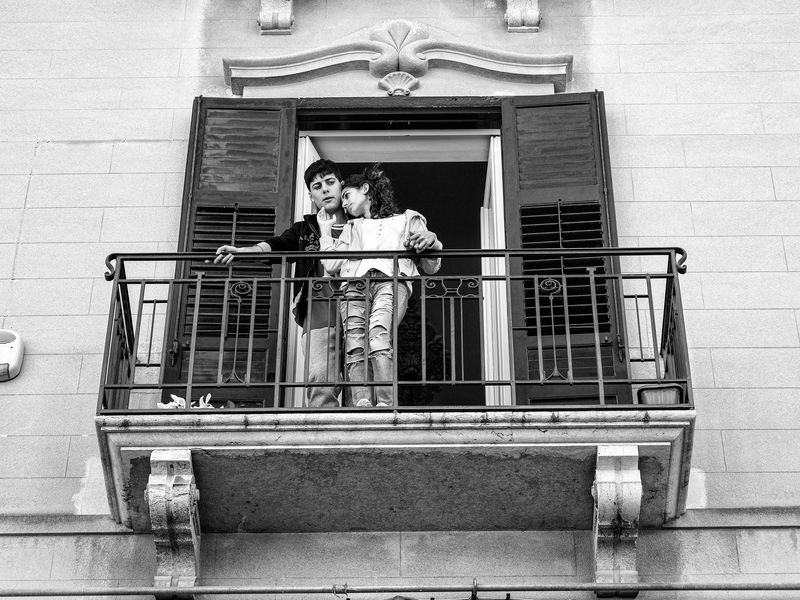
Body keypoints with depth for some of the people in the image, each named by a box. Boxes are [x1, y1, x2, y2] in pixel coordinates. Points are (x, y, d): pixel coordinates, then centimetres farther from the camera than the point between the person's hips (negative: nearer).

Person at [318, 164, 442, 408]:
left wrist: (431, 241, 0)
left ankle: (385, 405, -45)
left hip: (392, 280, -3)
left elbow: (431, 268, 21)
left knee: (378, 336, -34)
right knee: (355, 347, -26)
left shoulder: (406, 220, 29)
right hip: (354, 284, 3)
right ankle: (362, 403, -42)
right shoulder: (351, 228, 38)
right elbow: (332, 264, 21)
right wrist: (325, 230, 33)